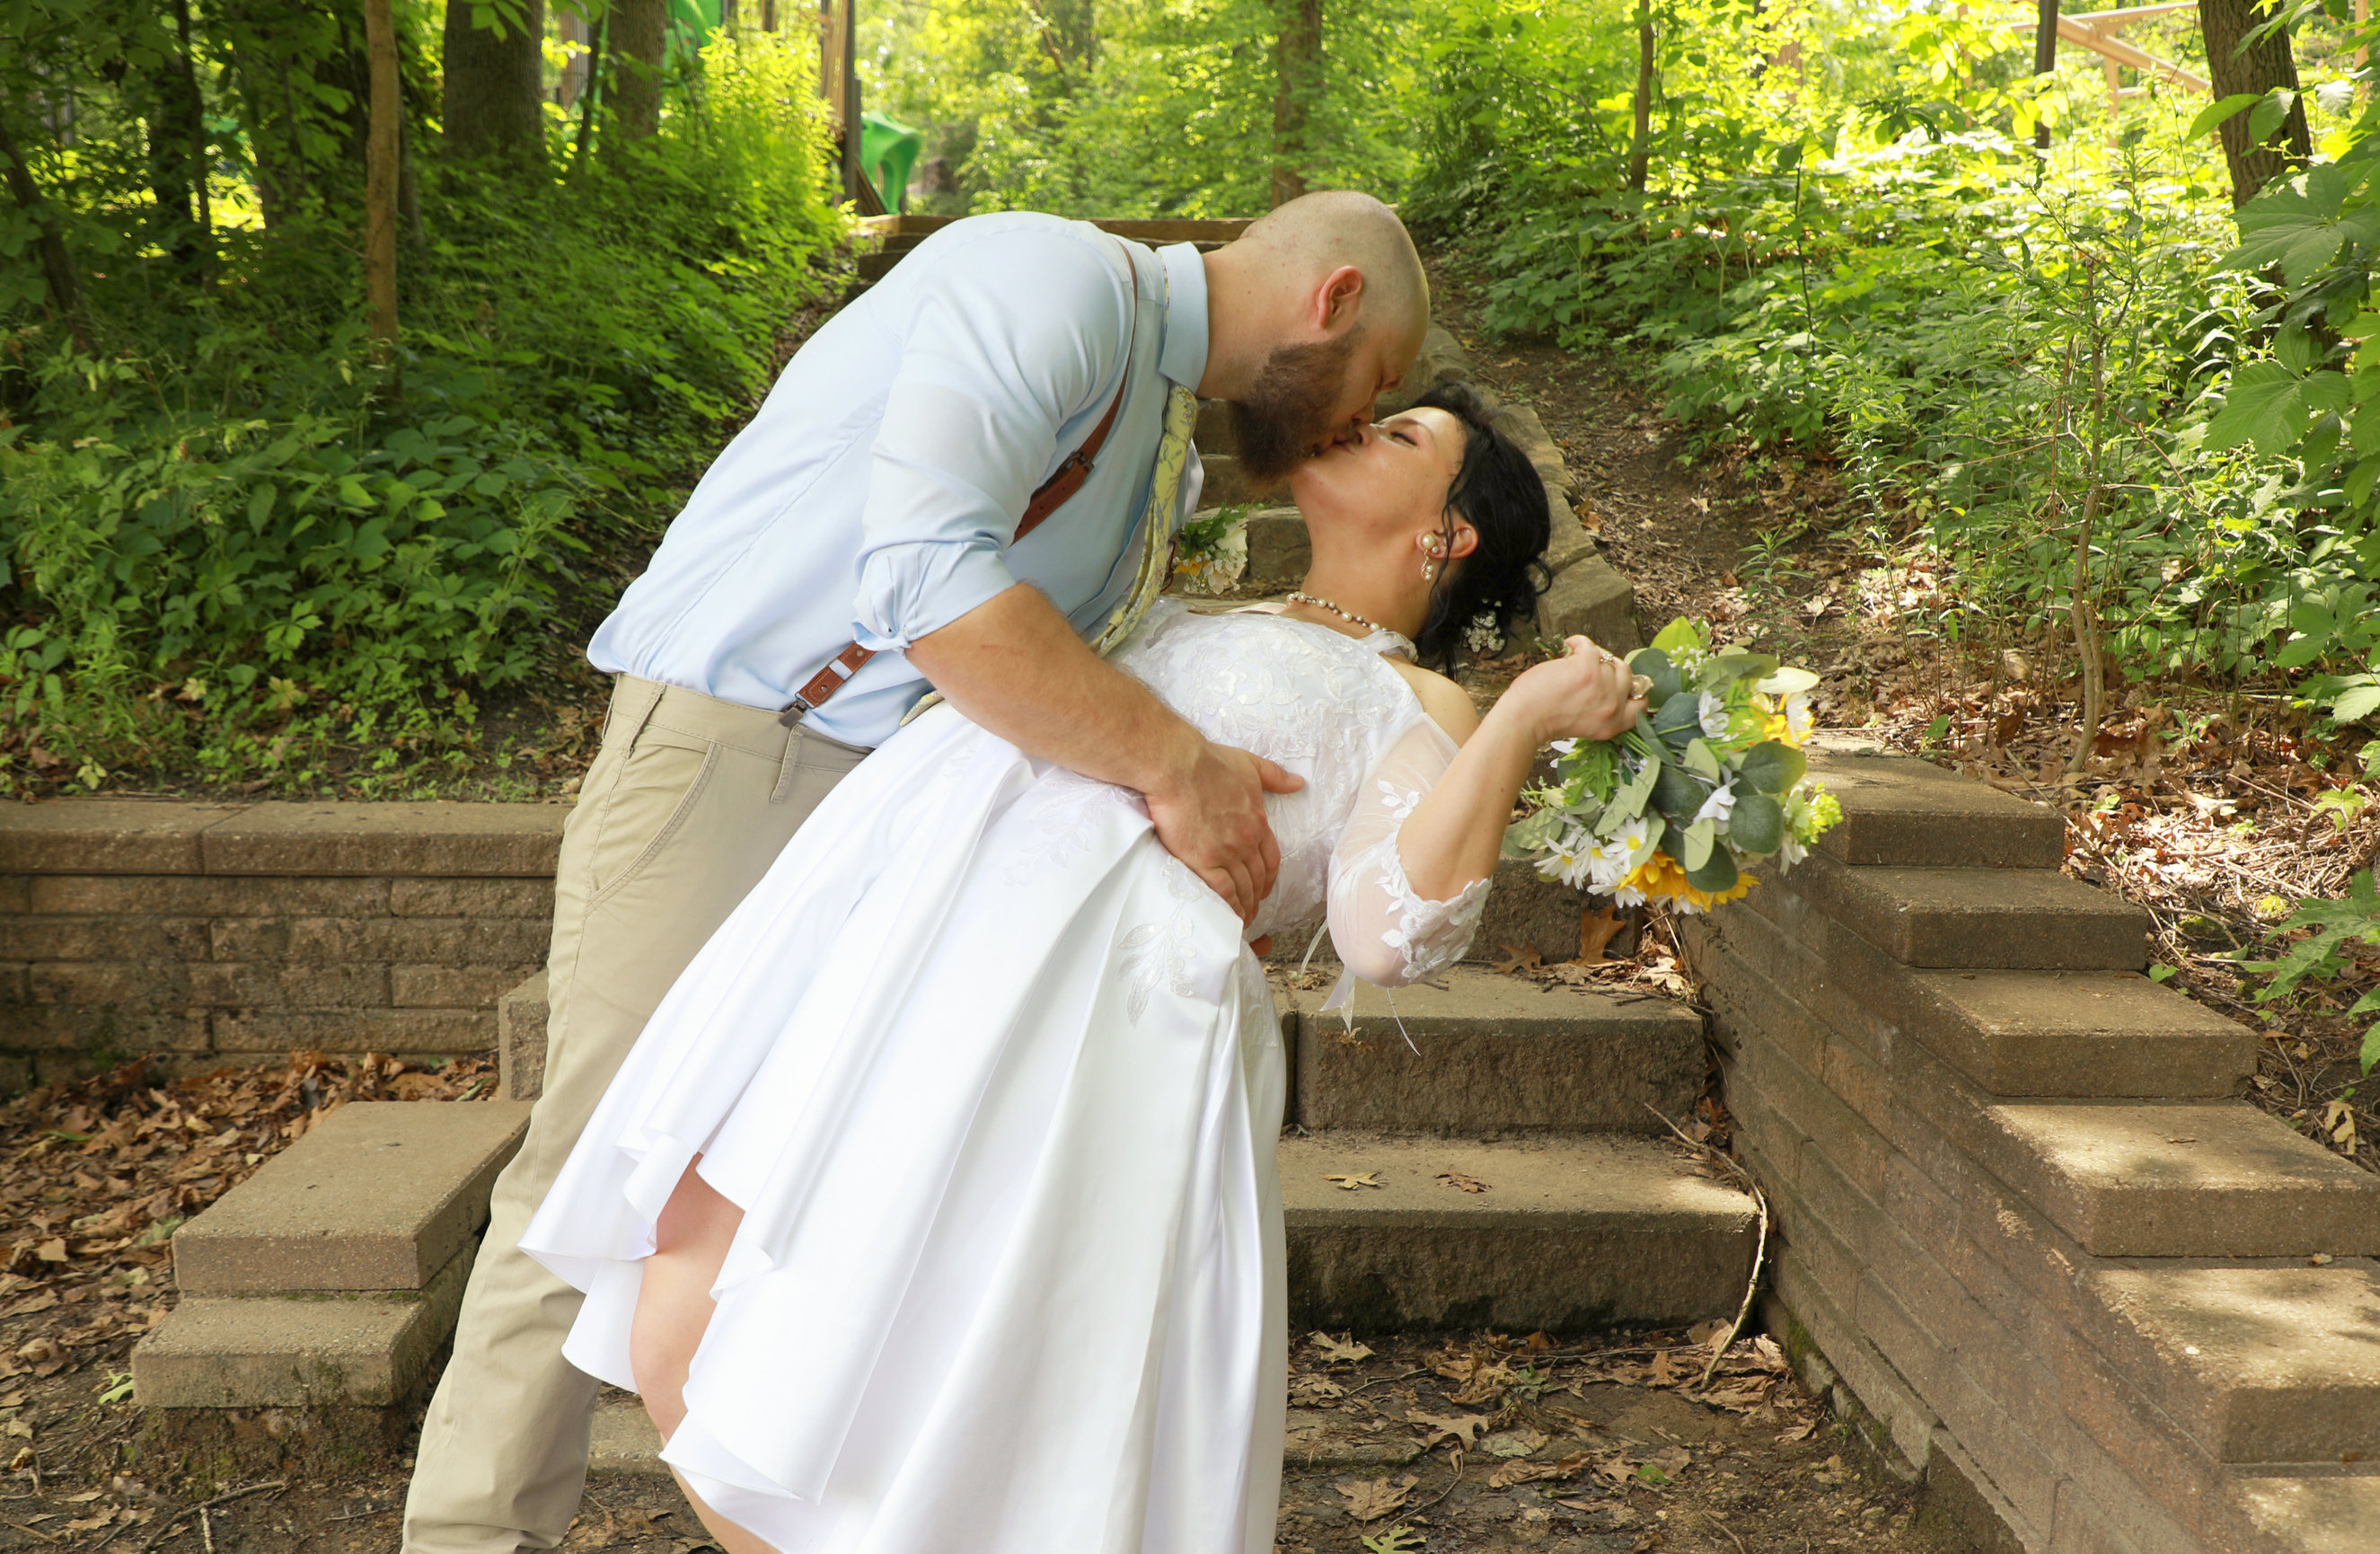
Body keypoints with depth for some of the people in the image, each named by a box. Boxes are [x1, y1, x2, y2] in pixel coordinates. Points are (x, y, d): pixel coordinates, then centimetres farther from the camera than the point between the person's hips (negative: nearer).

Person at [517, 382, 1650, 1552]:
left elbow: (1390, 933, -6)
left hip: (1085, 984, -7)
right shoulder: (1201, 627, 34)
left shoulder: (1421, 717, 13)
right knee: (678, 1349, 1)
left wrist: (1527, 718, -6)